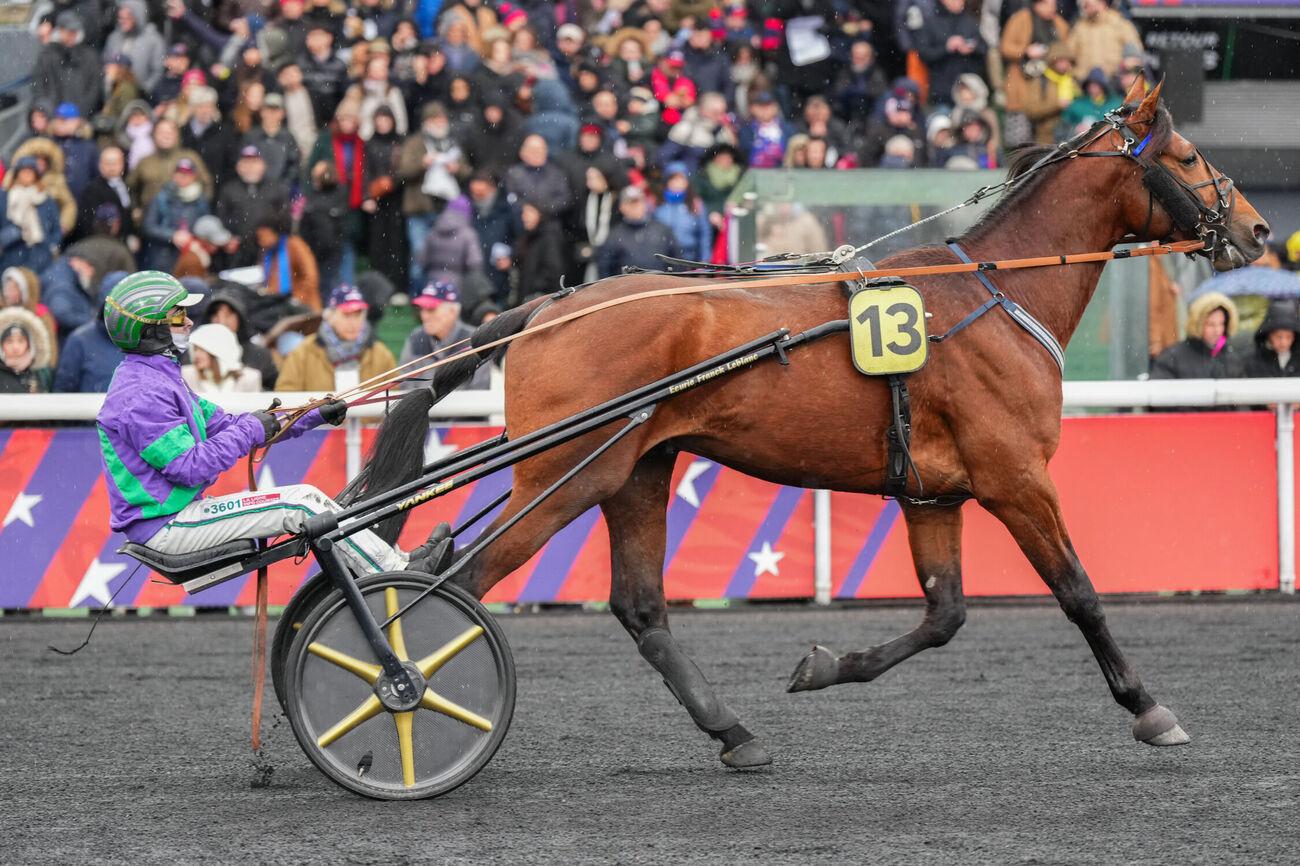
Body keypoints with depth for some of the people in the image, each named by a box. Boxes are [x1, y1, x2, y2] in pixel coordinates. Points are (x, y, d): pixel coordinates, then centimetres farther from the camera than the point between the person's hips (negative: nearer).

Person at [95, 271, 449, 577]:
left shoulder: (160, 377, 16)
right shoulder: (141, 395, -19)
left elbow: (221, 426, 16)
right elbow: (191, 467, -25)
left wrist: (315, 417, 11)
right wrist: (250, 431, -14)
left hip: (178, 510, 10)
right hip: (167, 526, -10)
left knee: (308, 499, 6)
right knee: (299, 504, -13)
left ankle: (398, 561, 6)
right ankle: (400, 576, -8)